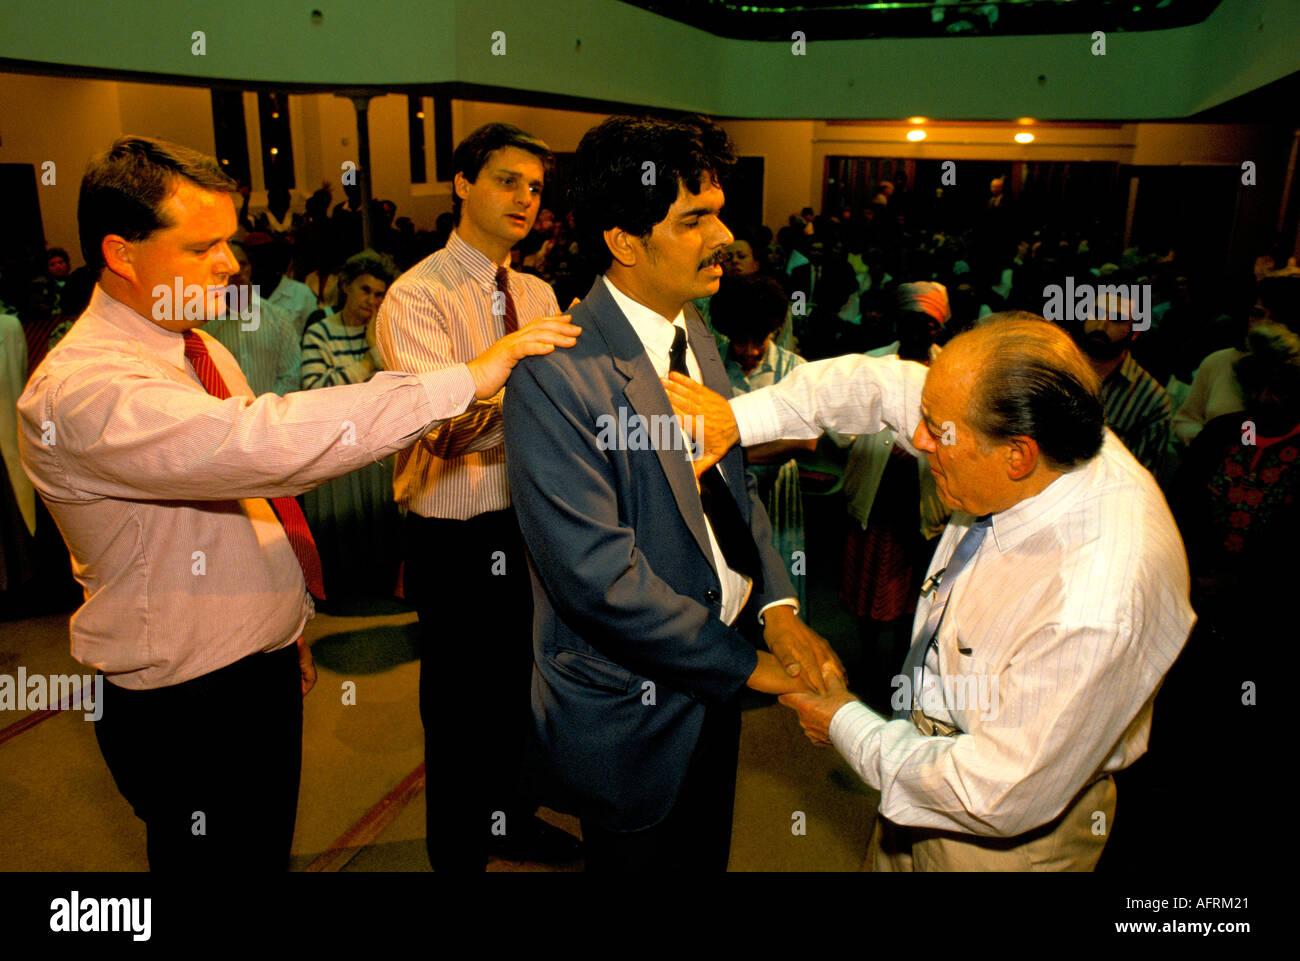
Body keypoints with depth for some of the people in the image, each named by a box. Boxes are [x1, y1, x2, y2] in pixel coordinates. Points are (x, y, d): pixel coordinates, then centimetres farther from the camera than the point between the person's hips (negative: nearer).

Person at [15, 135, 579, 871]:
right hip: (186, 708, -8)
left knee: (270, 849, 24)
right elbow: (259, 442, -40)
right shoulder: (78, 392, -25)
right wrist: (464, 380, -39)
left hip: (267, 667, 8)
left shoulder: (204, 350, 4)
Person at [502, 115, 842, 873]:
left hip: (711, 682, 8)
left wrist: (777, 603, -7)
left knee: (706, 855, 27)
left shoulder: (695, 335, 1)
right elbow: (600, 578, -28)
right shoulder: (556, 379, -27)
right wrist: (745, 664, -19)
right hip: (632, 714, -7)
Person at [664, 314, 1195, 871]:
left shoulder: (1098, 606, -38)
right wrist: (739, 417, -11)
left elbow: (1000, 798, -29)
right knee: (886, 861, 25)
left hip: (1006, 834, -6)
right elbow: (887, 386, -5)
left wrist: (846, 727, -18)